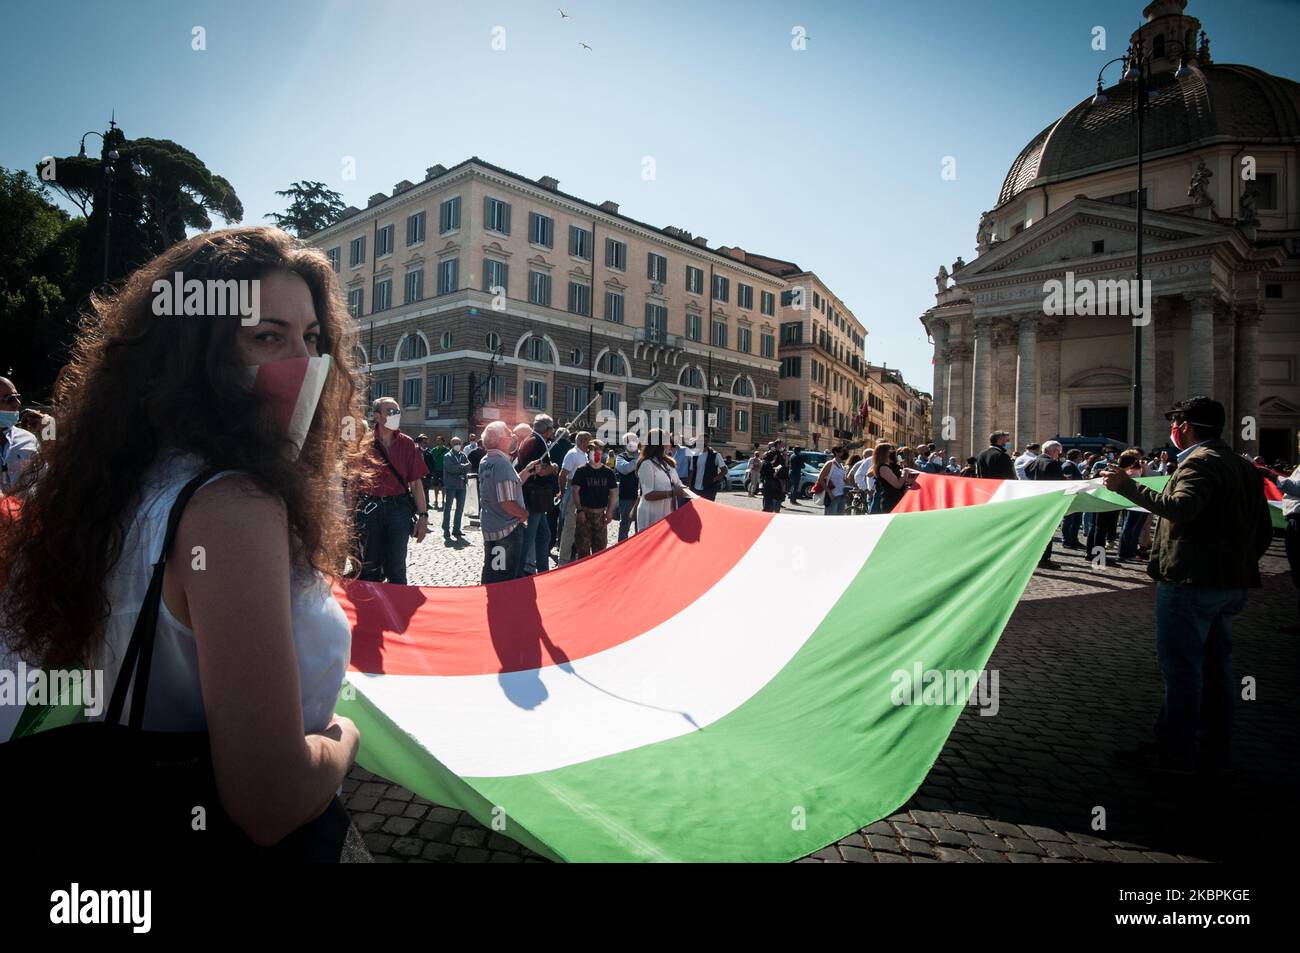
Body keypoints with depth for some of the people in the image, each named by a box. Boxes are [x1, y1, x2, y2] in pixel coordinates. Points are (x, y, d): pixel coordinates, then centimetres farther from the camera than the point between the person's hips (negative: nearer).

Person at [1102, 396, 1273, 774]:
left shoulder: (1199, 463, -14)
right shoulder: (1244, 467, 16)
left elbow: (1180, 509, -32)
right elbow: (1263, 531, 18)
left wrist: (1128, 487, -29)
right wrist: (1239, 562, 24)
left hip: (1190, 581, -10)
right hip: (1232, 584, 10)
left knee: (1181, 666, -2)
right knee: (1216, 664, 16)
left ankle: (1175, 751, 4)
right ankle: (1215, 749, 25)